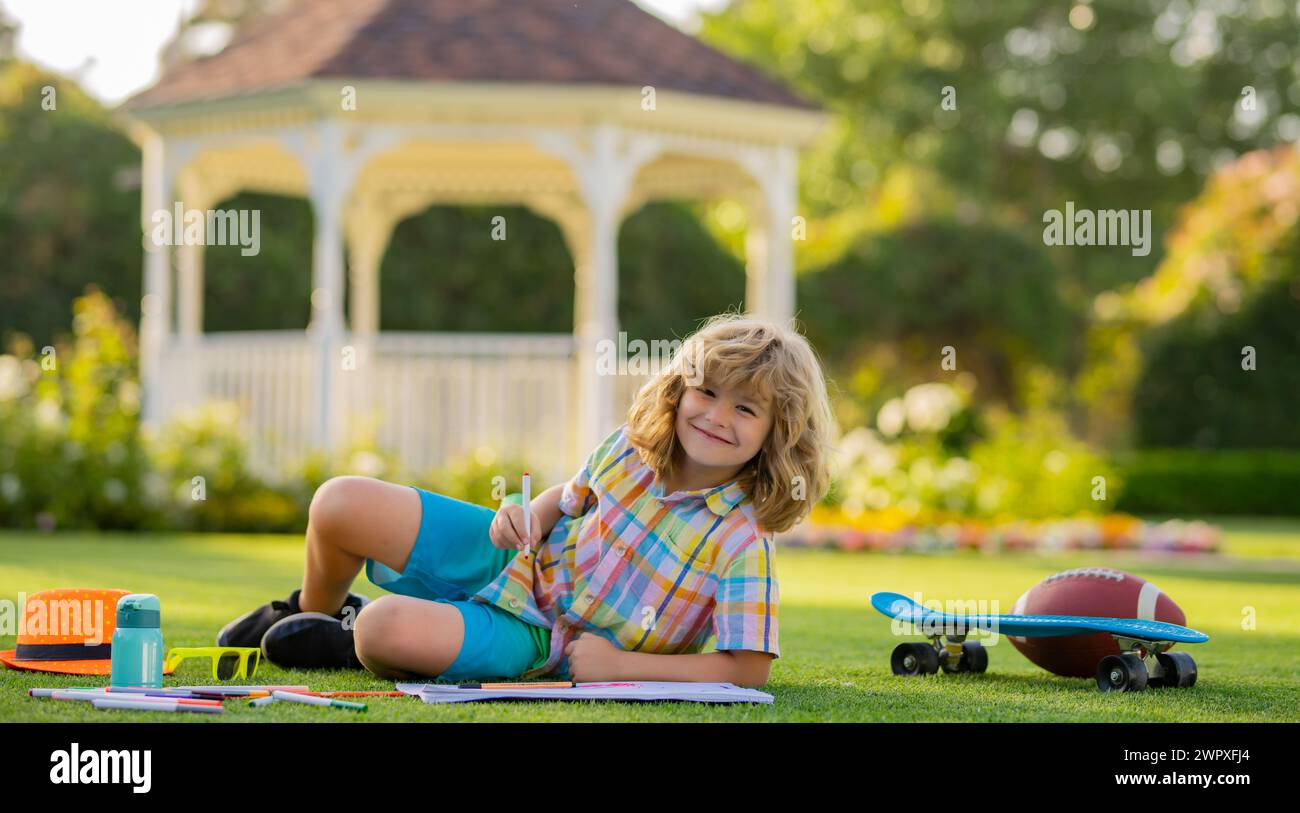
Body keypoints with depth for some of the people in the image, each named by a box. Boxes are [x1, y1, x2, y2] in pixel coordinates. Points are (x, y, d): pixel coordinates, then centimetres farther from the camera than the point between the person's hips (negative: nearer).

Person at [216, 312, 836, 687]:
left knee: (387, 630, -34)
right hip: (515, 561, 6)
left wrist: (621, 664, -25)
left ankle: (350, 642, 7)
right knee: (339, 504, -4)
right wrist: (524, 517, -8)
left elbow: (749, 669, -24)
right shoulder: (628, 448, -5)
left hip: (535, 641, -6)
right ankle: (311, 613, 29)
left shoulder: (742, 543, -22)